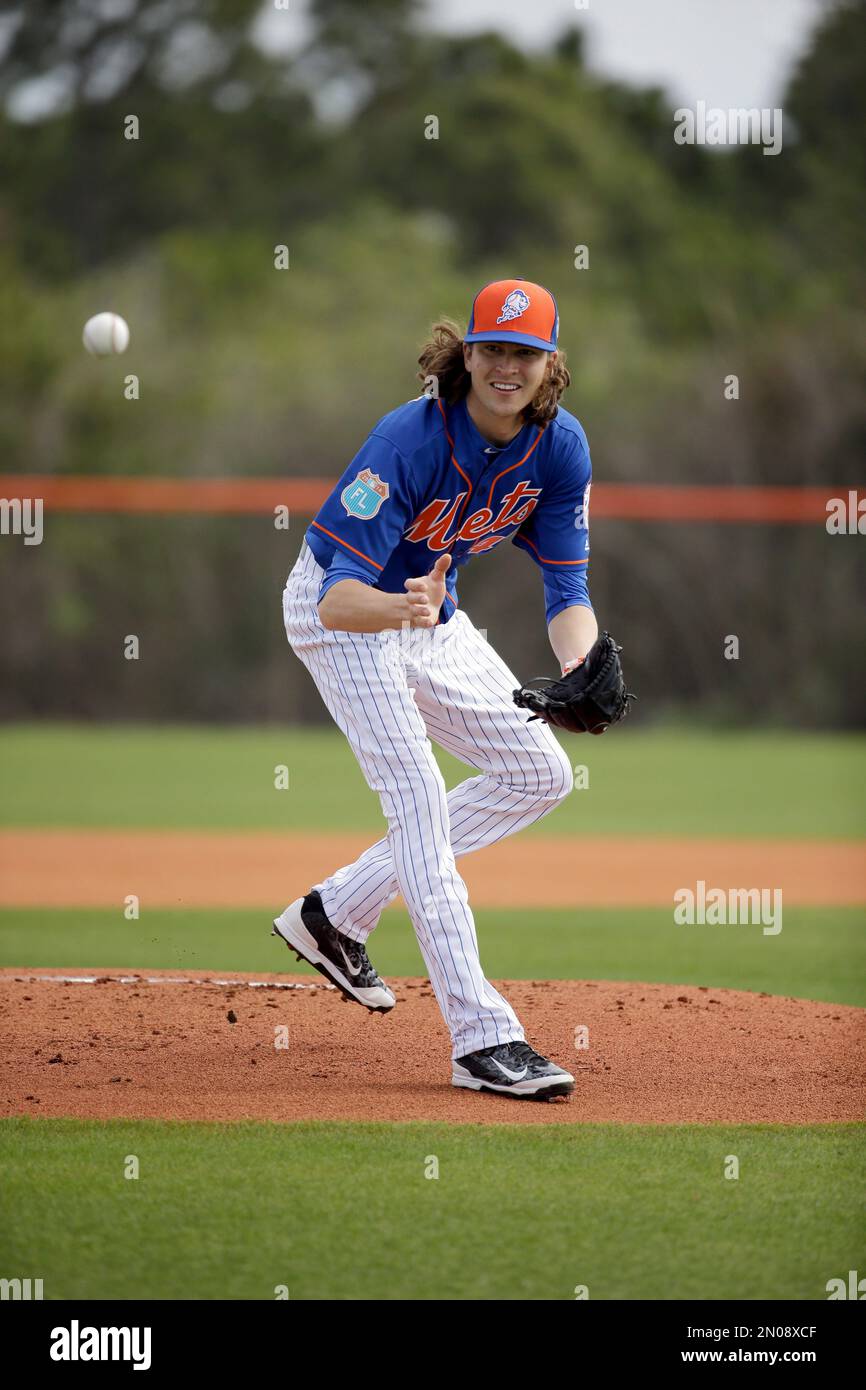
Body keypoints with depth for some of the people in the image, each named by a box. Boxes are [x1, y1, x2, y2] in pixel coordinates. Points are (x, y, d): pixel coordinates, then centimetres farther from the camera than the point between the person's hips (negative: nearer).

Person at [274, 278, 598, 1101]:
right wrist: (400, 607, -58)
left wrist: (579, 669, -32)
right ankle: (481, 1038, -25)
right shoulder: (410, 440, -32)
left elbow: (566, 587, -11)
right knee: (417, 795, -19)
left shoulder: (559, 445, -13)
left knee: (540, 773, 7)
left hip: (430, 612, 8)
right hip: (344, 609, -8)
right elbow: (340, 602, -36)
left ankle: (338, 914, 11)